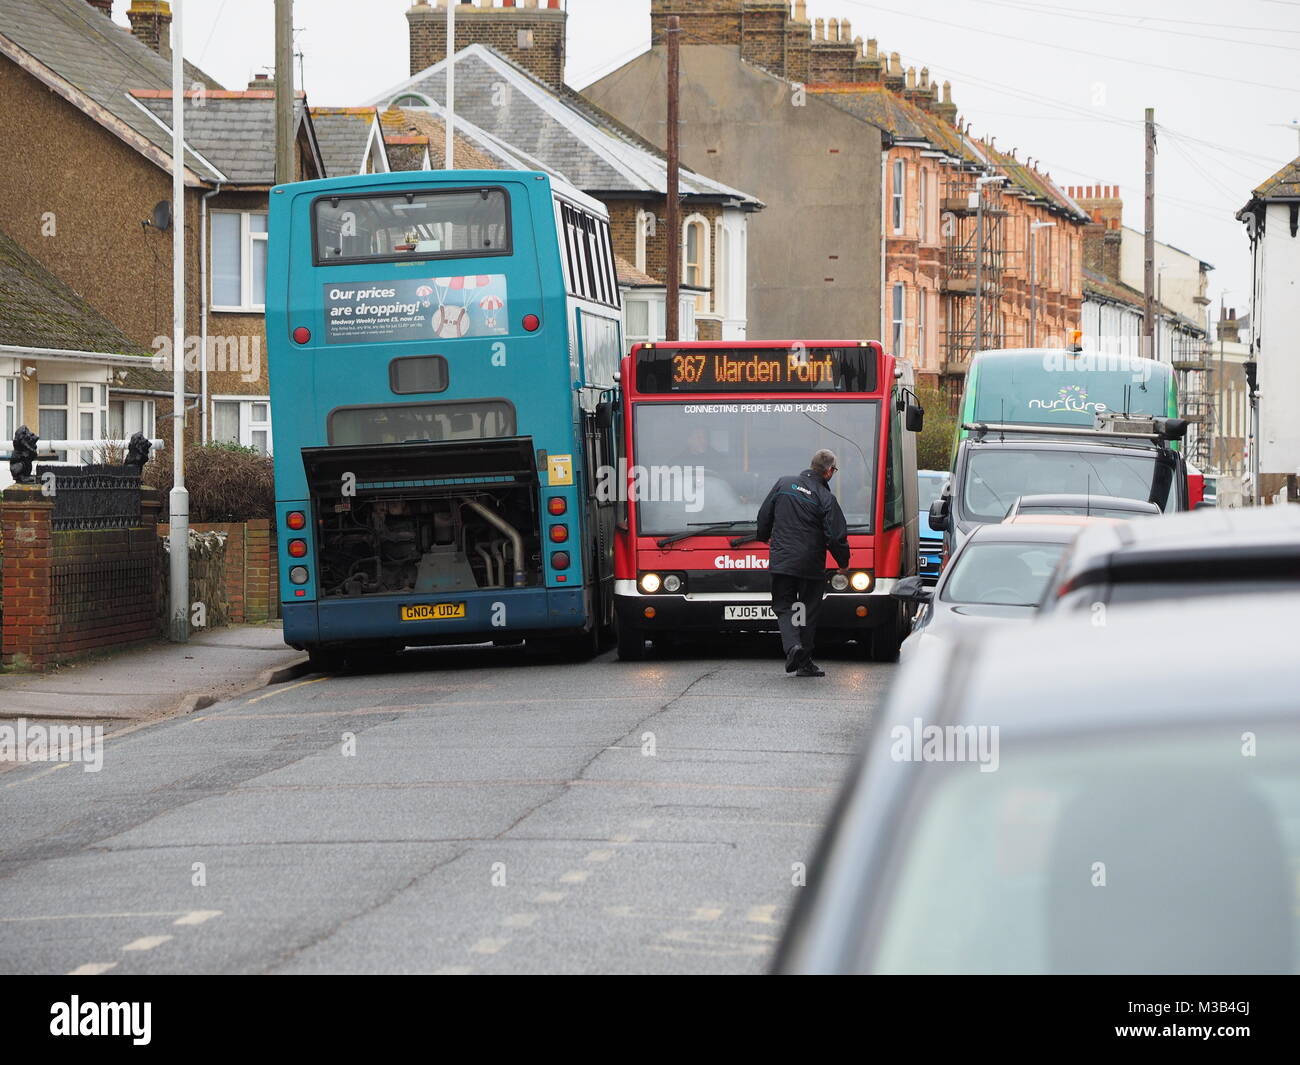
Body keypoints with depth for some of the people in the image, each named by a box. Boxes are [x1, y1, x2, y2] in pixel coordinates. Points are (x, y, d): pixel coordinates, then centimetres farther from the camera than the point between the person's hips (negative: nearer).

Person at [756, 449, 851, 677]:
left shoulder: (783, 484, 1)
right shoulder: (826, 499, -9)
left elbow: (764, 515, 10)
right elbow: (836, 537, -9)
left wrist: (764, 537, 30)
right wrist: (843, 562, 9)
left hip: (781, 561, 2)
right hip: (811, 564, -2)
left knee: (783, 606, 10)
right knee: (809, 611, 10)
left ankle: (792, 644, -15)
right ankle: (804, 662, 12)